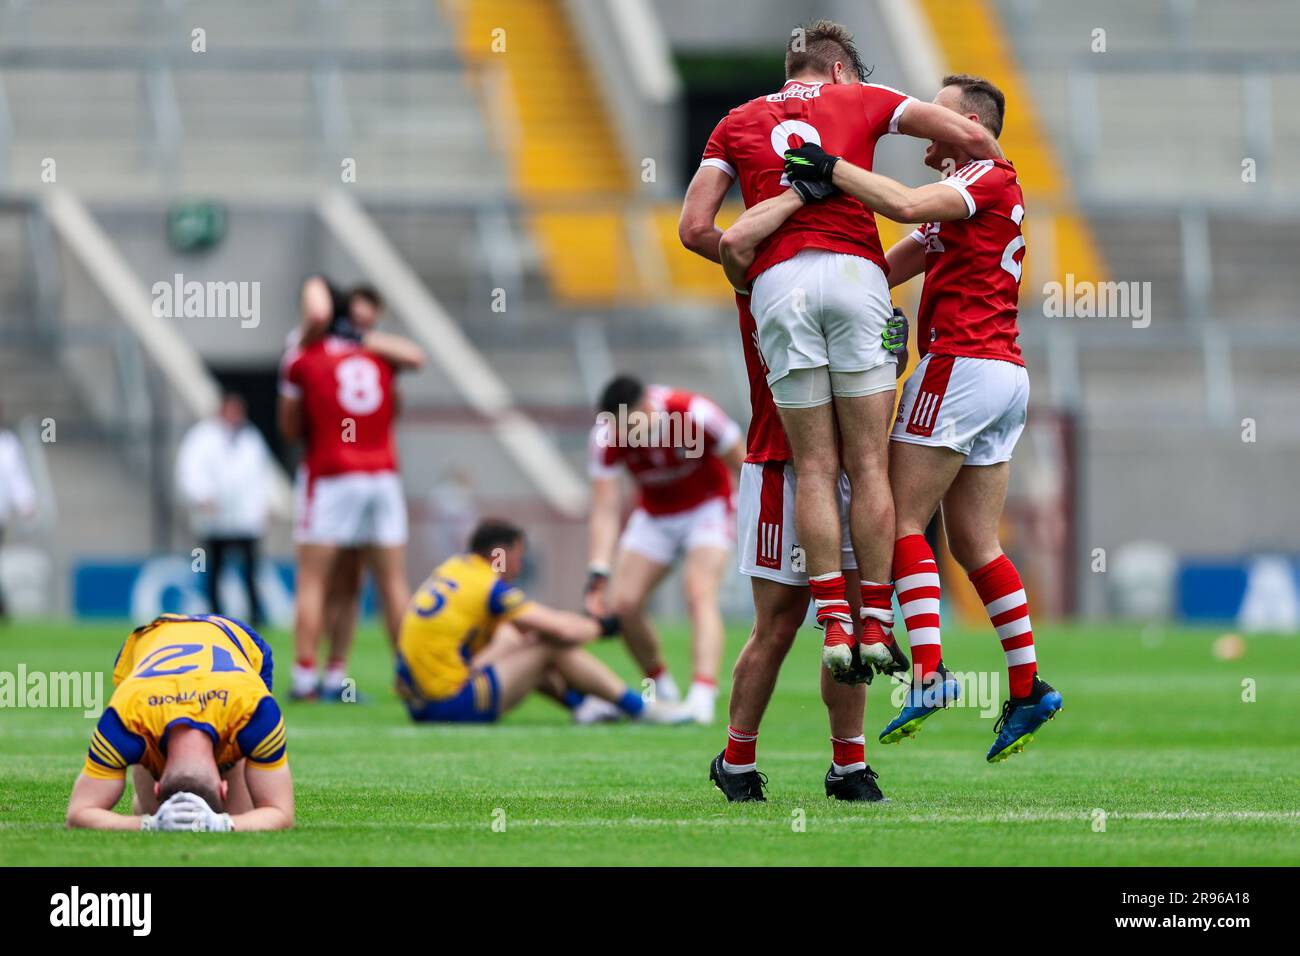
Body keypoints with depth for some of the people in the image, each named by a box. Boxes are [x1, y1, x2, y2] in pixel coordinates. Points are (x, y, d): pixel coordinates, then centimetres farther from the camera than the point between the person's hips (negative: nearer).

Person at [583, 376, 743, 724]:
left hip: (707, 508, -4)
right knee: (623, 602, -8)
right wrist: (599, 572, -32)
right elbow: (605, 510, -21)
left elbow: (744, 467, -17)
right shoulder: (605, 438, -22)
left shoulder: (695, 414, -31)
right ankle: (661, 690, 11)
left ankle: (703, 697, -36)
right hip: (655, 516, 4)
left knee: (700, 594, -26)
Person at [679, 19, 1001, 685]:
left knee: (815, 468, 3)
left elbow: (694, 228, 11)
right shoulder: (858, 100, 17)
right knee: (868, 465, 2)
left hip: (776, 283, 1)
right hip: (854, 274, -1)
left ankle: (834, 625, -7)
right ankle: (876, 627, -1)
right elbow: (969, 136, 9)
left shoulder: (738, 123, 20)